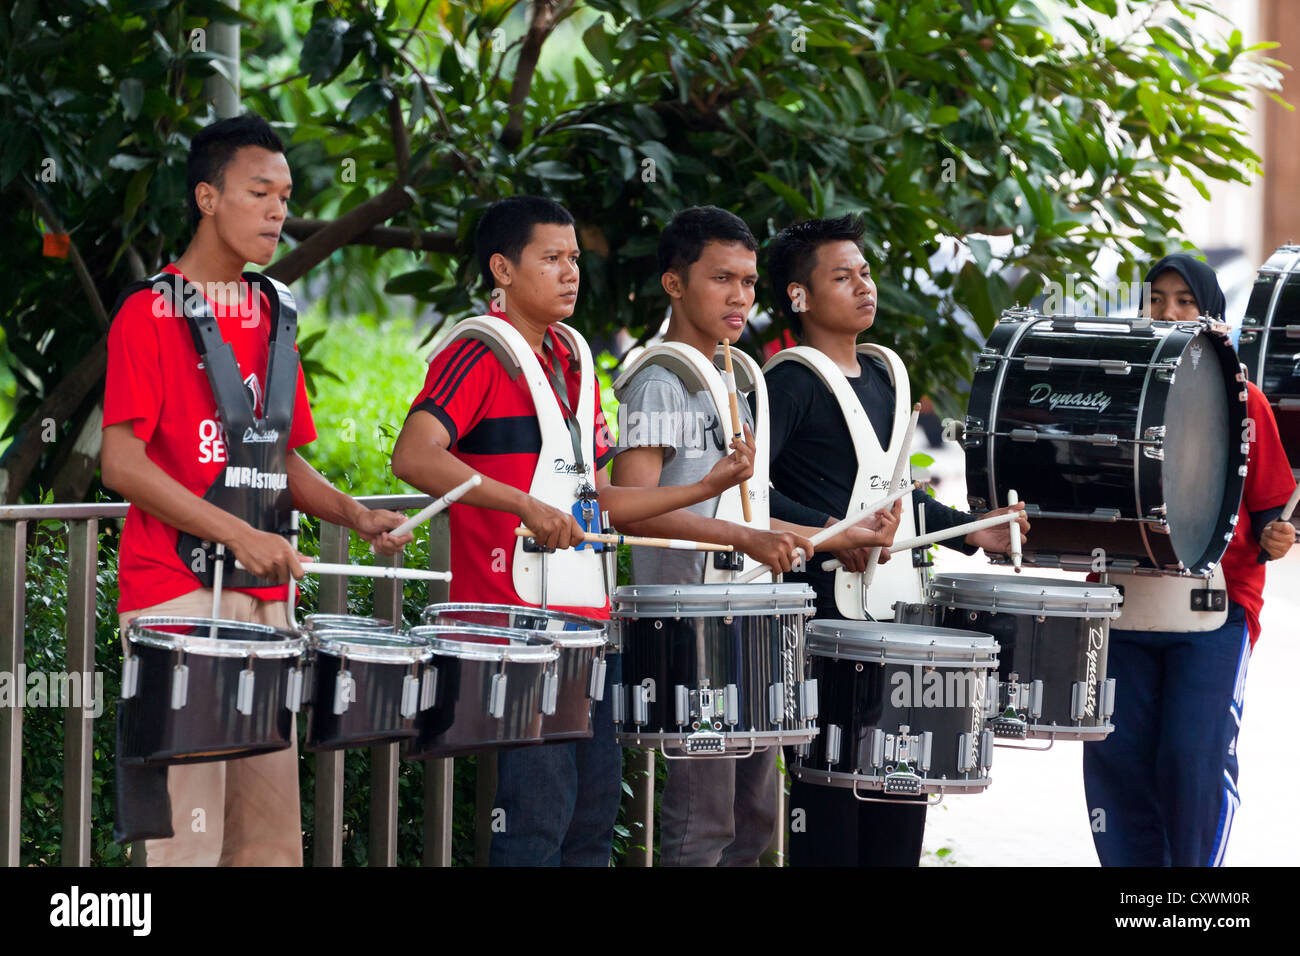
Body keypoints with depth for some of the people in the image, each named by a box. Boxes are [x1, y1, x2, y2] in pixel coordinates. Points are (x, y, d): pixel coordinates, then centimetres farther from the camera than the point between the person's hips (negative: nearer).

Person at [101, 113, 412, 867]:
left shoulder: (271, 314, 16)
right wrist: (241, 535, -20)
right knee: (192, 832, -8)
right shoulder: (152, 312, -5)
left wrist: (353, 515, 2)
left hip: (266, 598, 7)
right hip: (178, 592, -7)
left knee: (274, 832, 7)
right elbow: (121, 464, -12)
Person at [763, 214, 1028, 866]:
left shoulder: (883, 376, 17)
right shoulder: (790, 383, -8)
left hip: (896, 611, 8)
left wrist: (969, 532, 17)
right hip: (827, 610, -8)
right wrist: (827, 532, -27)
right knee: (830, 790, -6)